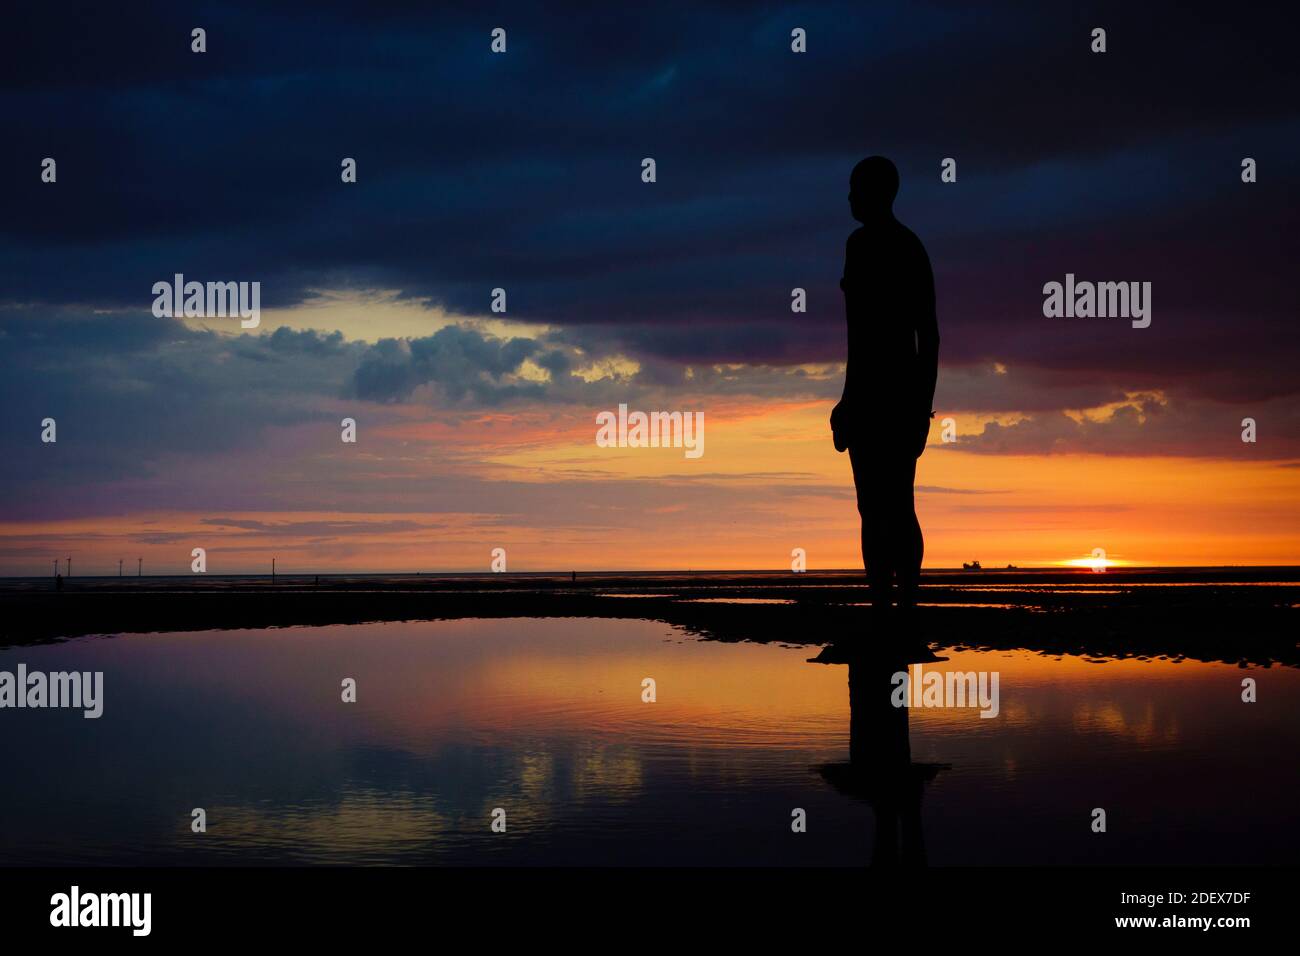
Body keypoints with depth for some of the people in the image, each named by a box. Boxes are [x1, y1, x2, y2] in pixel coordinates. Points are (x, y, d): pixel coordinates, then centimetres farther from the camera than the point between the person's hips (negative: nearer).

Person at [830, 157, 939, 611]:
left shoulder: (863, 244, -11)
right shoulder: (912, 247, 15)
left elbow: (864, 334, -16)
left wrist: (848, 402, -16)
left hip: (873, 390, -8)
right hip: (908, 389, 8)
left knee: (875, 510, -7)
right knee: (901, 509, 11)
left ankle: (882, 605, -6)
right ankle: (907, 604, 15)